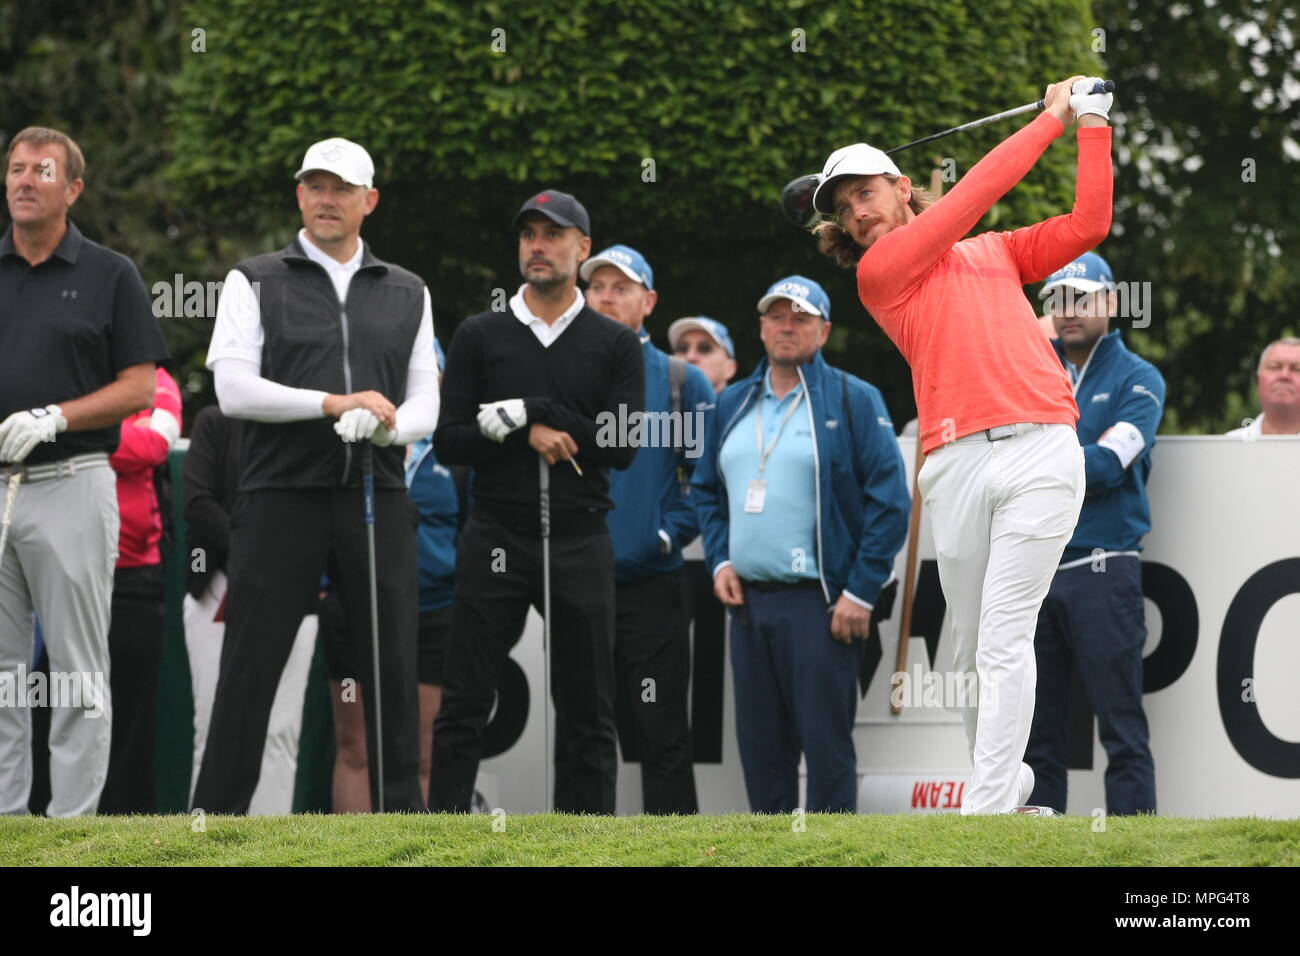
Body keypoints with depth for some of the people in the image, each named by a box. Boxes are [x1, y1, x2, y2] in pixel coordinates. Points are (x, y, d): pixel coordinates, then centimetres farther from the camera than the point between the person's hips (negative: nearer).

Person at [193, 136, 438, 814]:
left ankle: (401, 813, 9)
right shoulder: (255, 283, 6)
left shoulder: (407, 294, 15)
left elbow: (424, 403, 9)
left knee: (393, 668, 3)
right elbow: (234, 389, -6)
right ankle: (216, 815, 1)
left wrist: (386, 427, -14)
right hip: (282, 498, -3)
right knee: (250, 669, -3)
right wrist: (335, 403, -15)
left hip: (376, 502, 3)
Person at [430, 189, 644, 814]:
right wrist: (527, 436, -13)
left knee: (587, 714, 2)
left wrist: (529, 411, -11)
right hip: (494, 542, 0)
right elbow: (447, 442, 1)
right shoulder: (480, 336, 7)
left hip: (579, 544, 0)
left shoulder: (615, 345, 6)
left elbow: (622, 447, -6)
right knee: (462, 708, -2)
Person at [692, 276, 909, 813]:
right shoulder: (734, 404, 15)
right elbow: (707, 490, 24)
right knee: (760, 744, 7)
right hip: (748, 599, 6)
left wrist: (860, 593, -12)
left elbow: (889, 501, -7)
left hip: (822, 605, -6)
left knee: (826, 742, -8)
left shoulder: (853, 401, -3)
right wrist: (720, 561, 8)